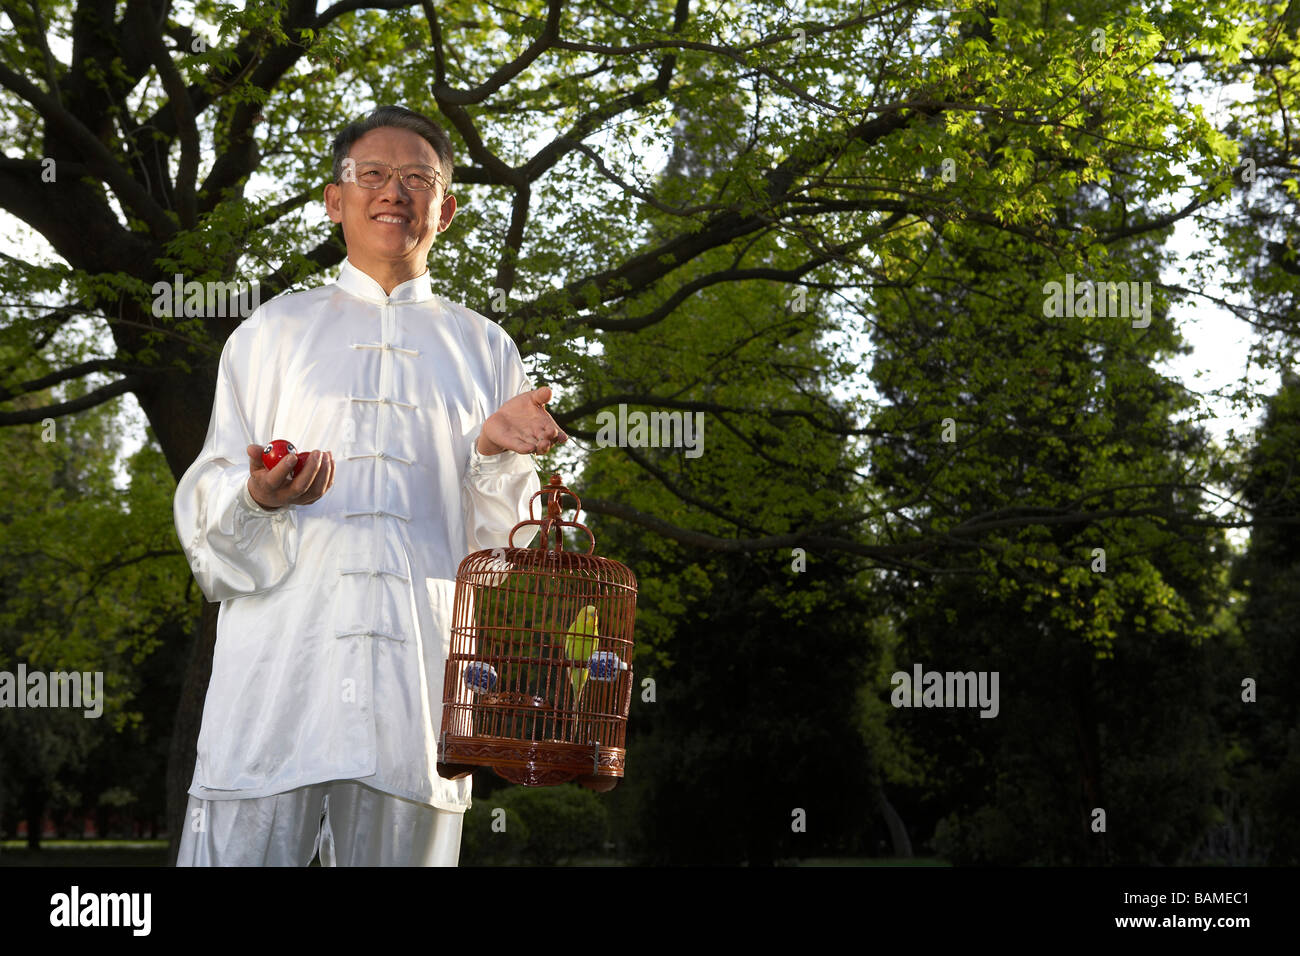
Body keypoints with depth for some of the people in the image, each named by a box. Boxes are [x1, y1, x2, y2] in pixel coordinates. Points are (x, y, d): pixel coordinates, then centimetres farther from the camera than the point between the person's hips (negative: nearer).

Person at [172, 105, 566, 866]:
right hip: (279, 667, 0)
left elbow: (503, 545, 13)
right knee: (239, 851, -9)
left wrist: (495, 454, -7)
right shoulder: (273, 333, 16)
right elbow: (205, 523, 10)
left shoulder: (484, 349, 18)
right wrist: (258, 498, -12)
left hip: (417, 675, 1)